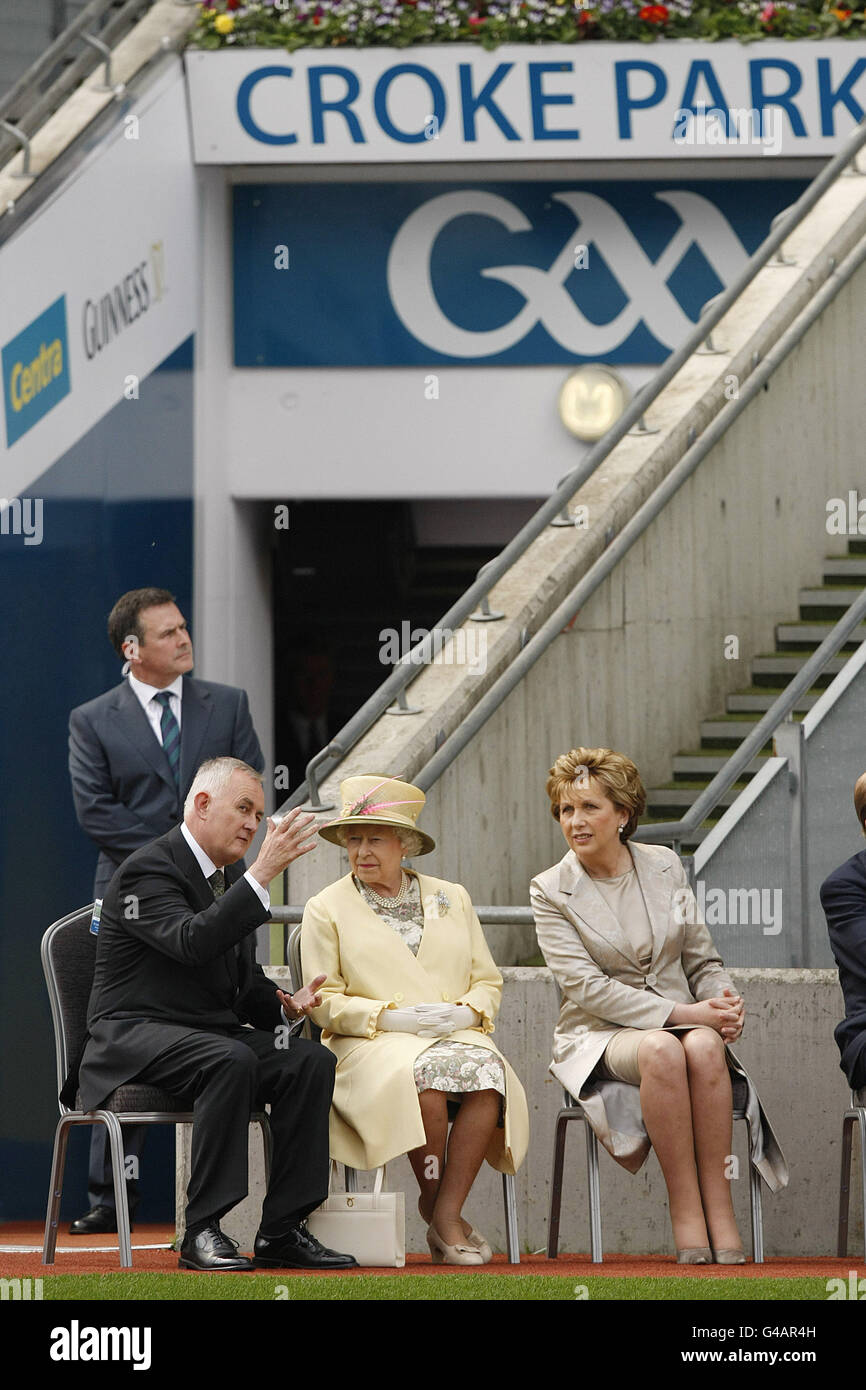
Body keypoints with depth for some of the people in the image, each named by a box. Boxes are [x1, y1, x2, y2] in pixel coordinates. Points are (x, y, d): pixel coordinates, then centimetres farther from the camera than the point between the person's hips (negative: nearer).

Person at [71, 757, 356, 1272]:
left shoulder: (231, 877, 16)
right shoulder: (148, 871, -11)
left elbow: (244, 981, 23)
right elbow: (191, 942, -30)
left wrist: (286, 1004, 0)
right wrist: (263, 873, -32)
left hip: (213, 1032, 8)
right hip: (137, 1033, -8)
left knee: (312, 1060, -17)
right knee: (232, 1061, -36)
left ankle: (283, 1229, -17)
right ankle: (203, 1230, -31)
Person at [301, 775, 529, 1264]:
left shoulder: (451, 898, 19)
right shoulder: (326, 909, 10)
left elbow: (489, 981, 17)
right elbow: (326, 1002, 3)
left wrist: (466, 1012, -6)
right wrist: (390, 1016, -12)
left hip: (456, 1035, 3)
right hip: (370, 1043, -3)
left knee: (485, 1068, -34)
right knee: (424, 1069, -38)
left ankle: (446, 1213, -30)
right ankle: (434, 1200, -20)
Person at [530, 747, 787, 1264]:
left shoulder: (665, 866, 8)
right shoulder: (551, 891, -2)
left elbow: (703, 960, 14)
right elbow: (586, 986, -12)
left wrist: (725, 1002, -10)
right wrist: (681, 1013, -21)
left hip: (686, 1020, 3)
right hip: (601, 1033, -3)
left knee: (704, 1048, -34)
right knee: (662, 1051, -37)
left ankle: (719, 1209, -33)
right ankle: (685, 1210, -32)